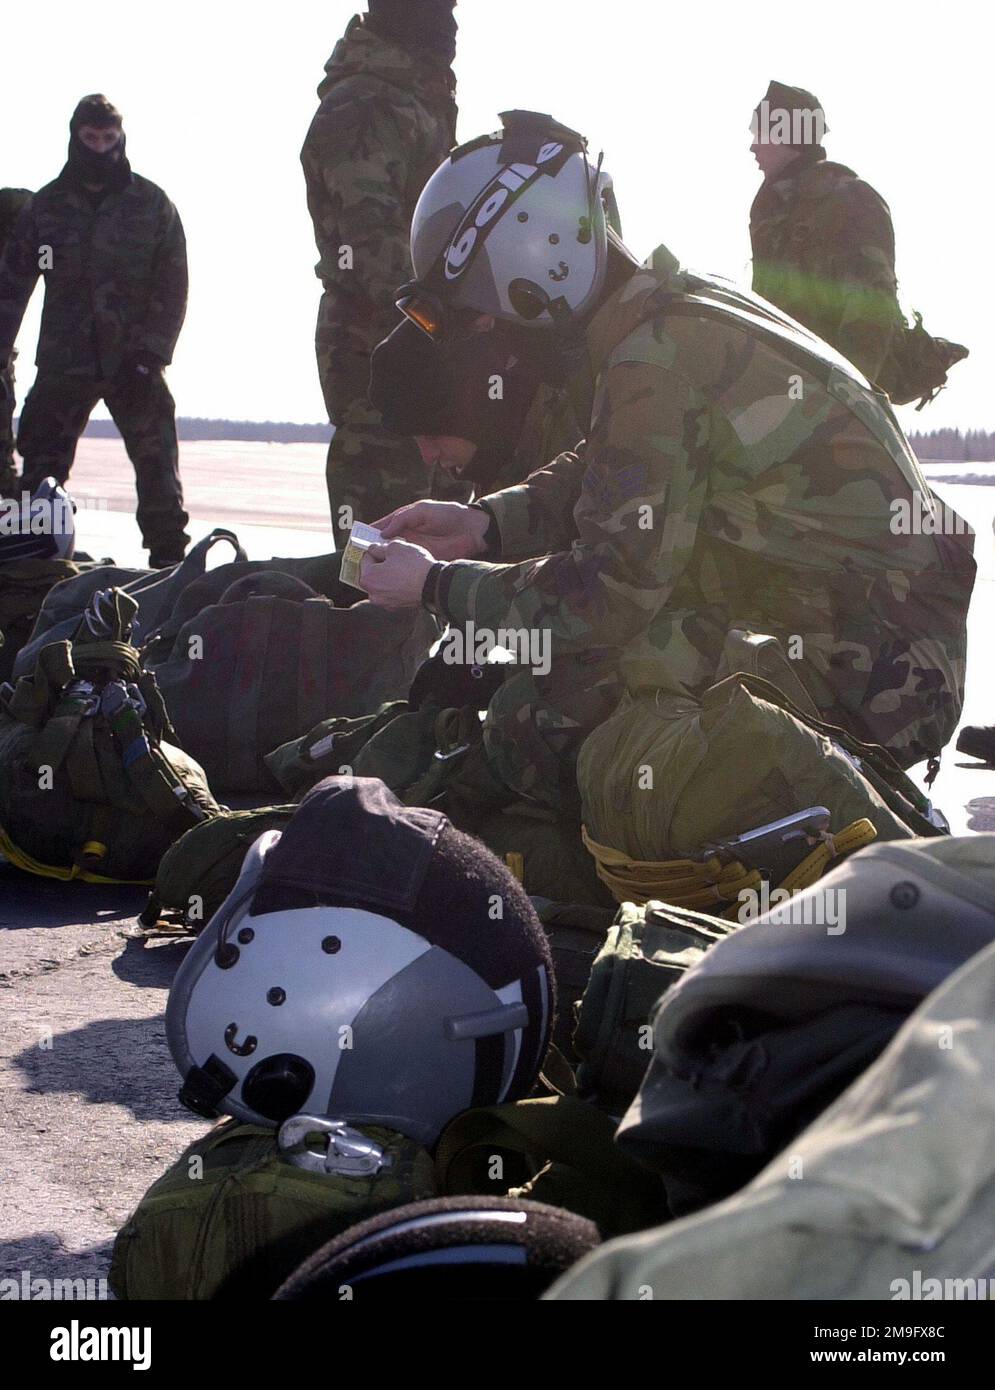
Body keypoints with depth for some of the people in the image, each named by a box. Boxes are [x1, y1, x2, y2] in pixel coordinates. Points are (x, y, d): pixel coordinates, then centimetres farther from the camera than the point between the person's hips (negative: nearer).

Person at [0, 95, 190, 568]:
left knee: (157, 465, -5)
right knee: (40, 466, -1)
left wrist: (150, 351, -10)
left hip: (134, 363, -1)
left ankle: (169, 559, 2)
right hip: (62, 364, 2)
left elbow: (173, 286, 0)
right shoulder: (47, 205, 8)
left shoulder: (152, 205, 3)